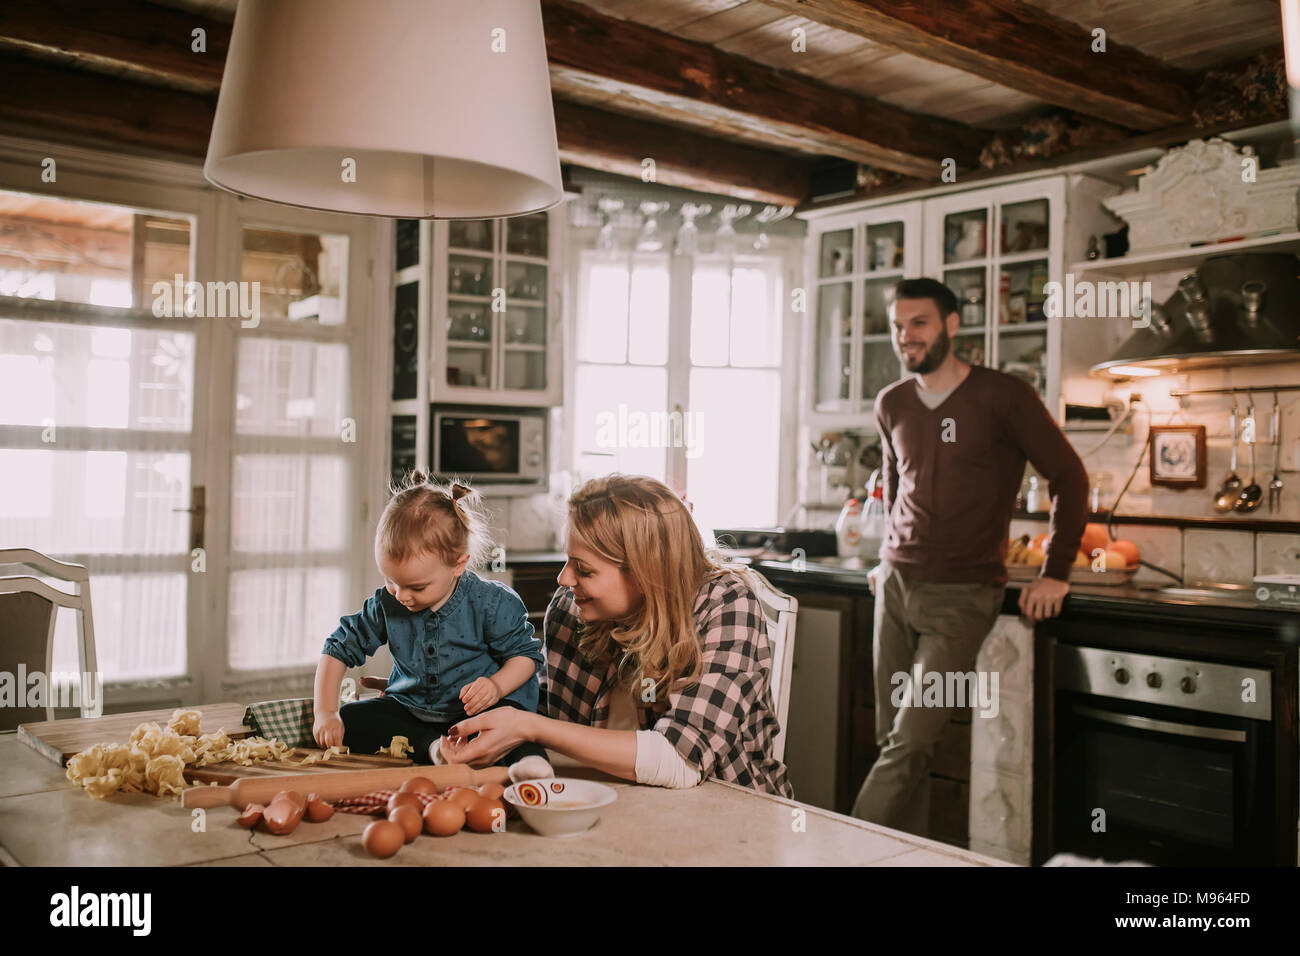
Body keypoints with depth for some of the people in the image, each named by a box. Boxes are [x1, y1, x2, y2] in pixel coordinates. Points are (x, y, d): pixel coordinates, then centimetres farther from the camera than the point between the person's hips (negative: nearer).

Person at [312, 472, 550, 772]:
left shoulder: (491, 603, -16)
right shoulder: (386, 605, -5)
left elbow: (525, 653, -7)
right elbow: (339, 648, 3)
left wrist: (497, 686, -28)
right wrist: (325, 713, -6)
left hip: (474, 709, -5)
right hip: (409, 711, 6)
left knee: (506, 714, -37)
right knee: (349, 720, -17)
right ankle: (432, 746, -26)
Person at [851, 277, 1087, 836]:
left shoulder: (1003, 396, -7)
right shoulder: (892, 405, 9)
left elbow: (1069, 477, -4)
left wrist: (1055, 573, -7)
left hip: (962, 596, -5)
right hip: (895, 588, 5)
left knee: (909, 745, -11)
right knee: (891, 741, 5)